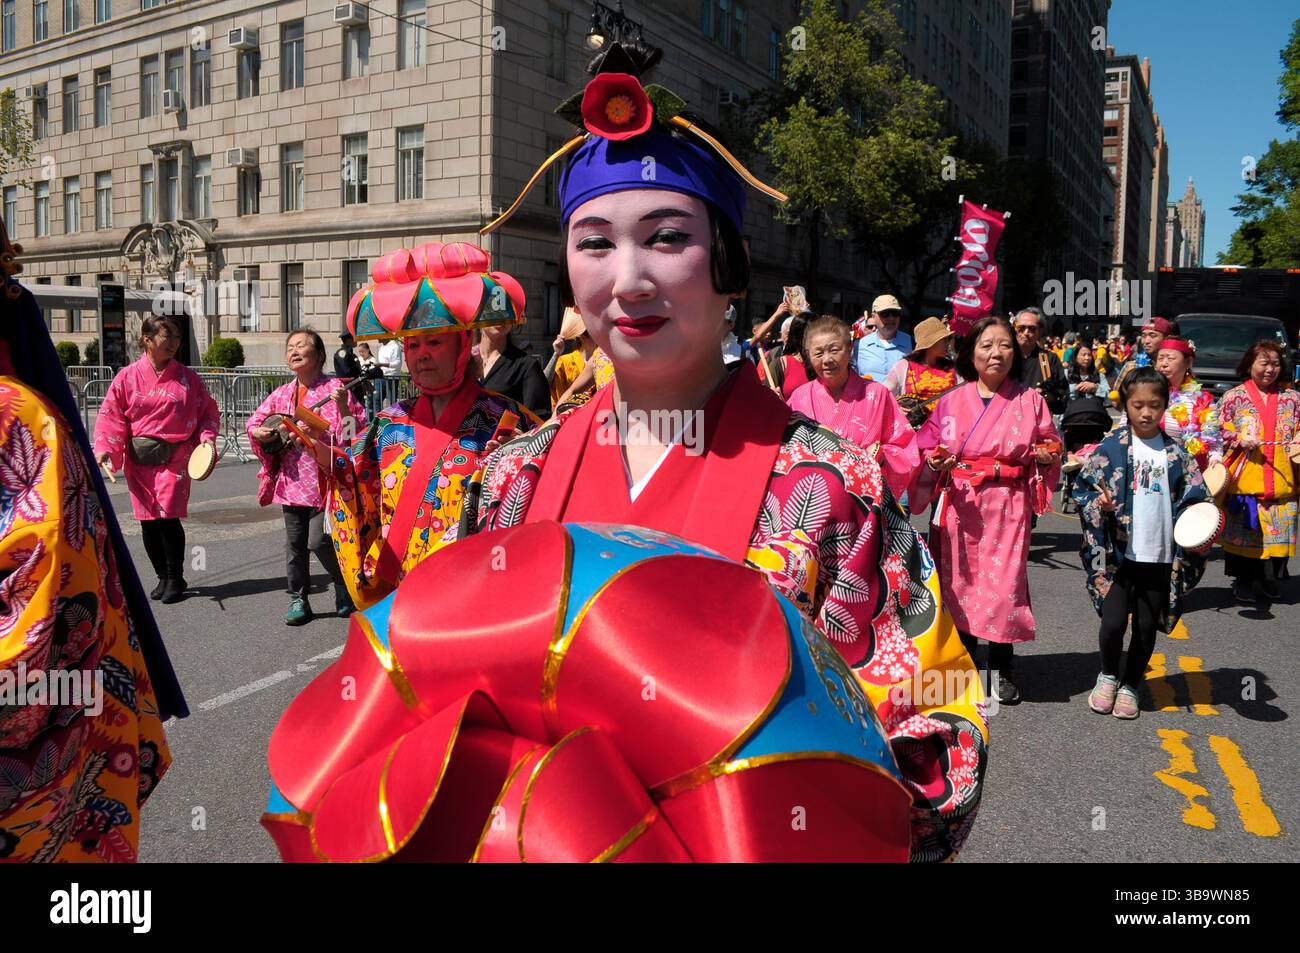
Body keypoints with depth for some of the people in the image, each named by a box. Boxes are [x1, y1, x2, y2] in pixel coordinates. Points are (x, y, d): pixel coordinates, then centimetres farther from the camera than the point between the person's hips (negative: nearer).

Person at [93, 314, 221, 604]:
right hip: (138, 459, 2)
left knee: (168, 517, -10)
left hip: (173, 457, -2)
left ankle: (175, 579, 6)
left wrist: (207, 435, -8)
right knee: (147, 521, 7)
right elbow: (111, 415, 0)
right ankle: (163, 577, 23)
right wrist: (104, 448, -12)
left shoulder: (187, 378, 2)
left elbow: (208, 411, 9)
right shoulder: (128, 377, 1)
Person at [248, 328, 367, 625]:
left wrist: (342, 406, -27)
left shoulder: (335, 389, -6)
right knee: (295, 543, 10)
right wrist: (263, 434, -3)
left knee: (319, 540, -10)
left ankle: (346, 585, 15)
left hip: (324, 479, -6)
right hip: (291, 479, 6)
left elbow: (354, 432, -11)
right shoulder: (281, 394, 11)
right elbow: (254, 424, 18)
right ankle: (298, 600, 21)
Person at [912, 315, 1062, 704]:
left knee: (1003, 583, -4)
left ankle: (1000, 671, 15)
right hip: (959, 504, 1)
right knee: (959, 581, 5)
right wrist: (935, 463, -12)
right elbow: (927, 448, 9)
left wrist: (1048, 455, -9)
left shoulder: (1030, 401, 5)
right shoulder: (951, 401, 6)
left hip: (1008, 505, -1)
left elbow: (1050, 446, 12)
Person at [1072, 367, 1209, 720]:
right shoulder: (1111, 447, -3)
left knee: (1146, 626, 9)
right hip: (1117, 552, -2)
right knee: (1113, 621, -6)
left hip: (1161, 556, 2)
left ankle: (1130, 685, 30)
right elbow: (1082, 487, 0)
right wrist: (1099, 504, -19)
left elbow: (1193, 498, 9)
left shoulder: (1176, 453, 4)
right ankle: (1108, 675, 22)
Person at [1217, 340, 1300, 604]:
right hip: (1245, 477, -3)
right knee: (1243, 527, 2)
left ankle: (1268, 578, 22)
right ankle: (1243, 580, 15)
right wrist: (1239, 439, -14)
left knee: (1278, 529, 6)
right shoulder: (1234, 396, 1)